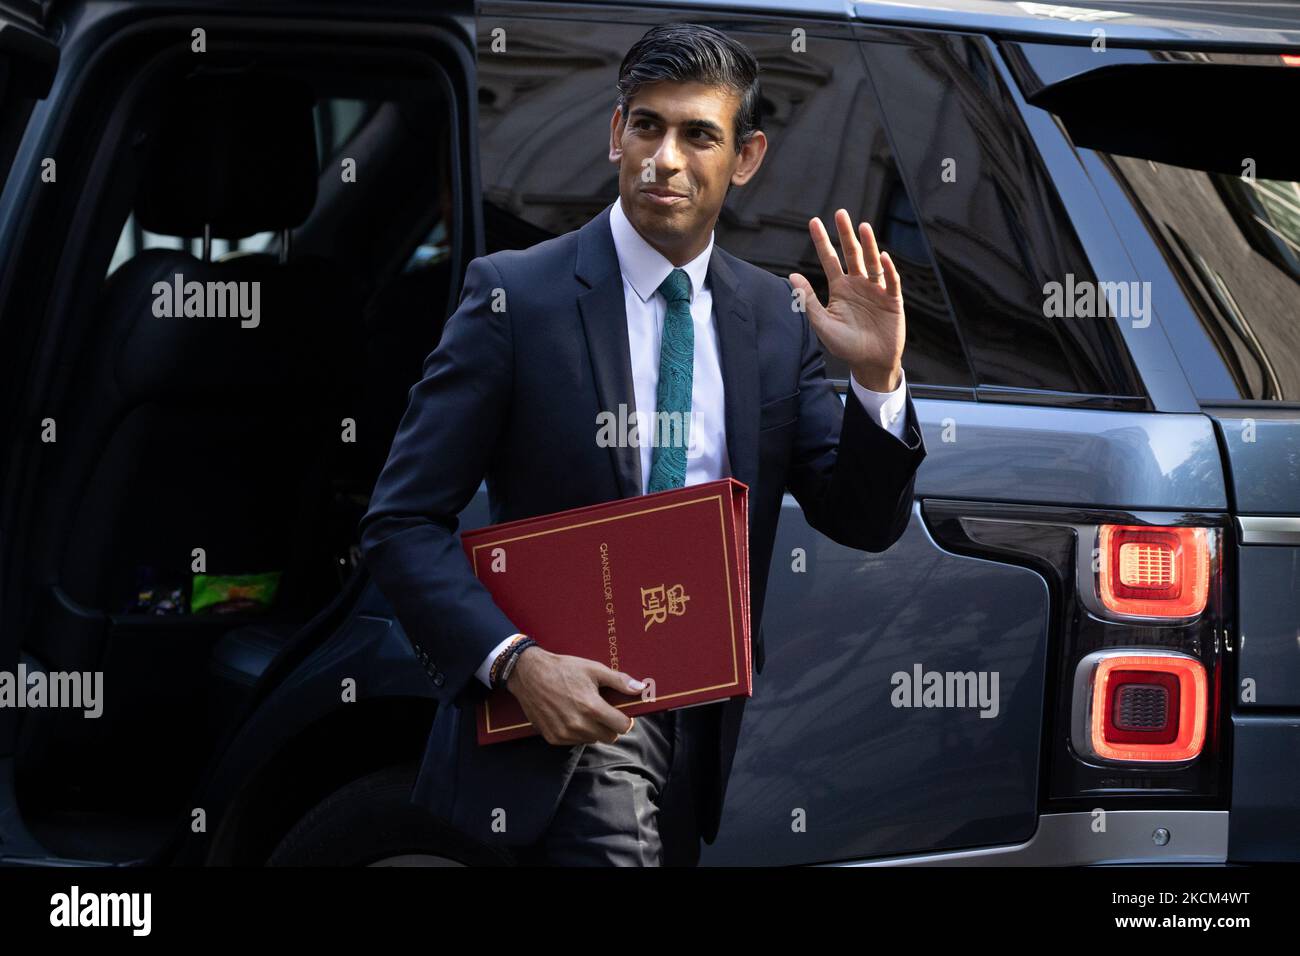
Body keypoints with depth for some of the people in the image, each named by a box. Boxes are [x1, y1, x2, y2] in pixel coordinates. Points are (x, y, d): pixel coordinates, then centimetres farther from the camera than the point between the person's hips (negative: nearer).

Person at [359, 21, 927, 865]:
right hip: (570, 710, -5)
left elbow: (865, 524, 4)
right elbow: (402, 524, -10)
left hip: (706, 726, 5)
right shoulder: (515, 292, -8)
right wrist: (517, 661, -23)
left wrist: (877, 377, -13)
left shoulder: (778, 316, 5)